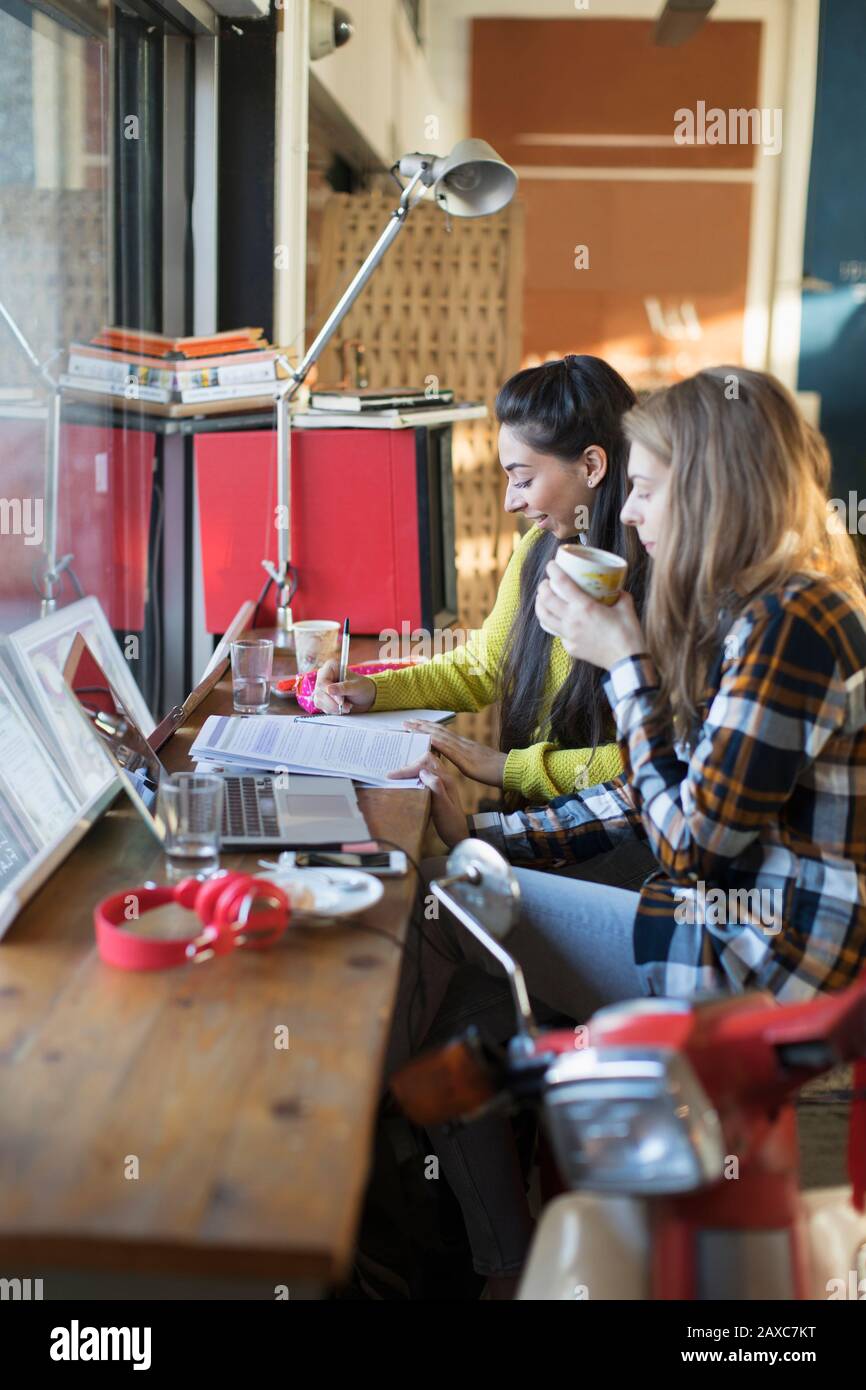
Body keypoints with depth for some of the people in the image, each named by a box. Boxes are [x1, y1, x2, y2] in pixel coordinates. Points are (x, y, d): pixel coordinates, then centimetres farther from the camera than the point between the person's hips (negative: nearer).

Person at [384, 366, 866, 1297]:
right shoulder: (743, 612, 11)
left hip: (761, 967, -9)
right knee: (461, 962, 5)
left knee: (443, 913, -5)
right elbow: (647, 805, 11)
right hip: (724, 925, 9)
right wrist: (480, 834, 4)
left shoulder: (790, 624, -21)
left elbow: (692, 844, -20)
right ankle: (504, 1265, 14)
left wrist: (625, 661, -15)